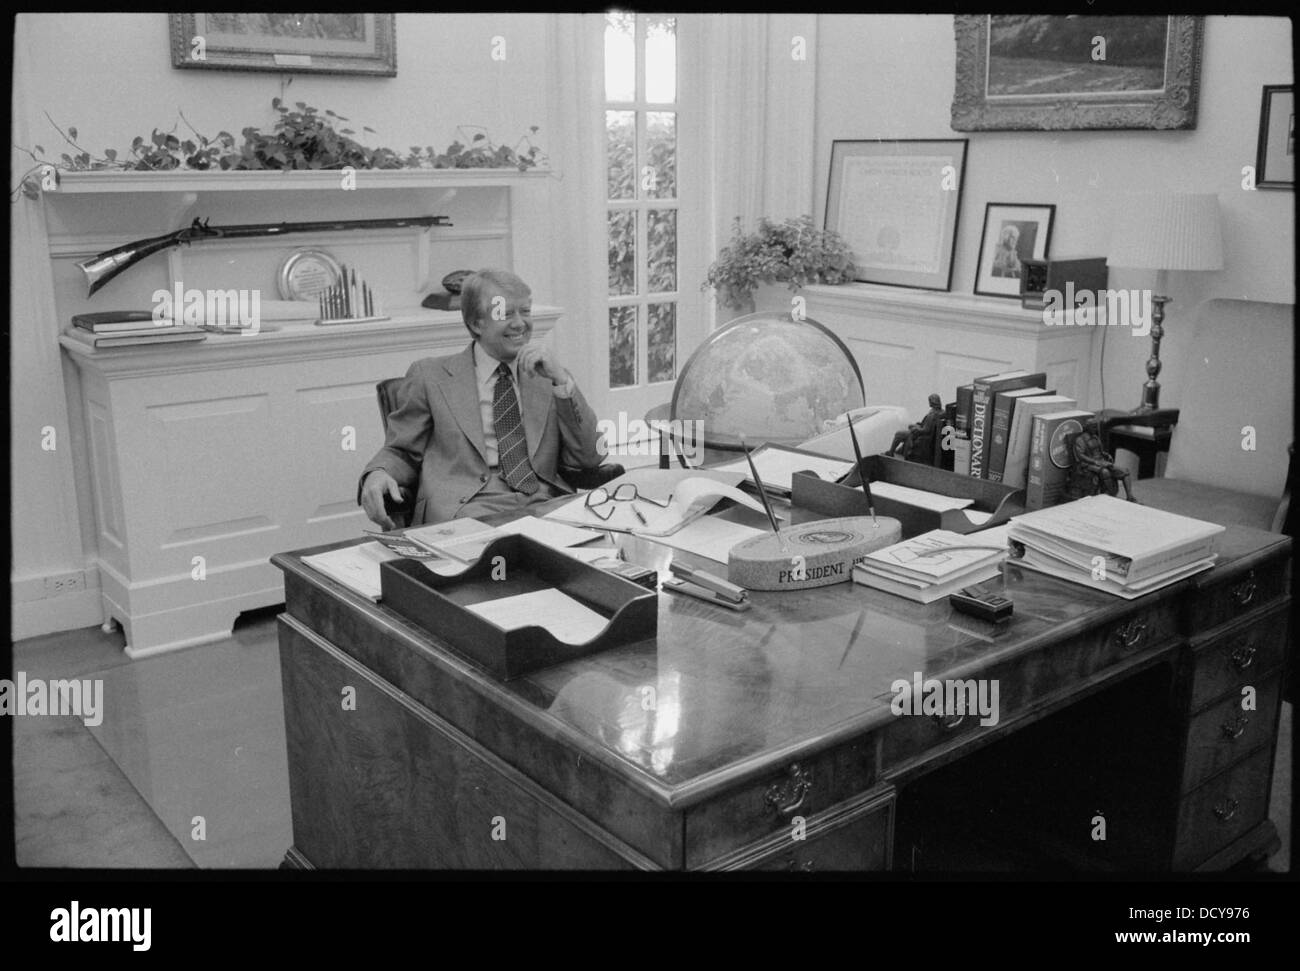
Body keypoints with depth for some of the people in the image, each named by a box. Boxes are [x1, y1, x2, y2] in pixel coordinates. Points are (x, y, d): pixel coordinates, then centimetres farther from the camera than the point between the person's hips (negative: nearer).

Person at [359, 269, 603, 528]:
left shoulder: (546, 377, 19)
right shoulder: (431, 375, 14)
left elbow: (588, 458, 10)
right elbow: (400, 452, 17)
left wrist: (562, 380, 0)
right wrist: (378, 474, -7)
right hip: (466, 510, -2)